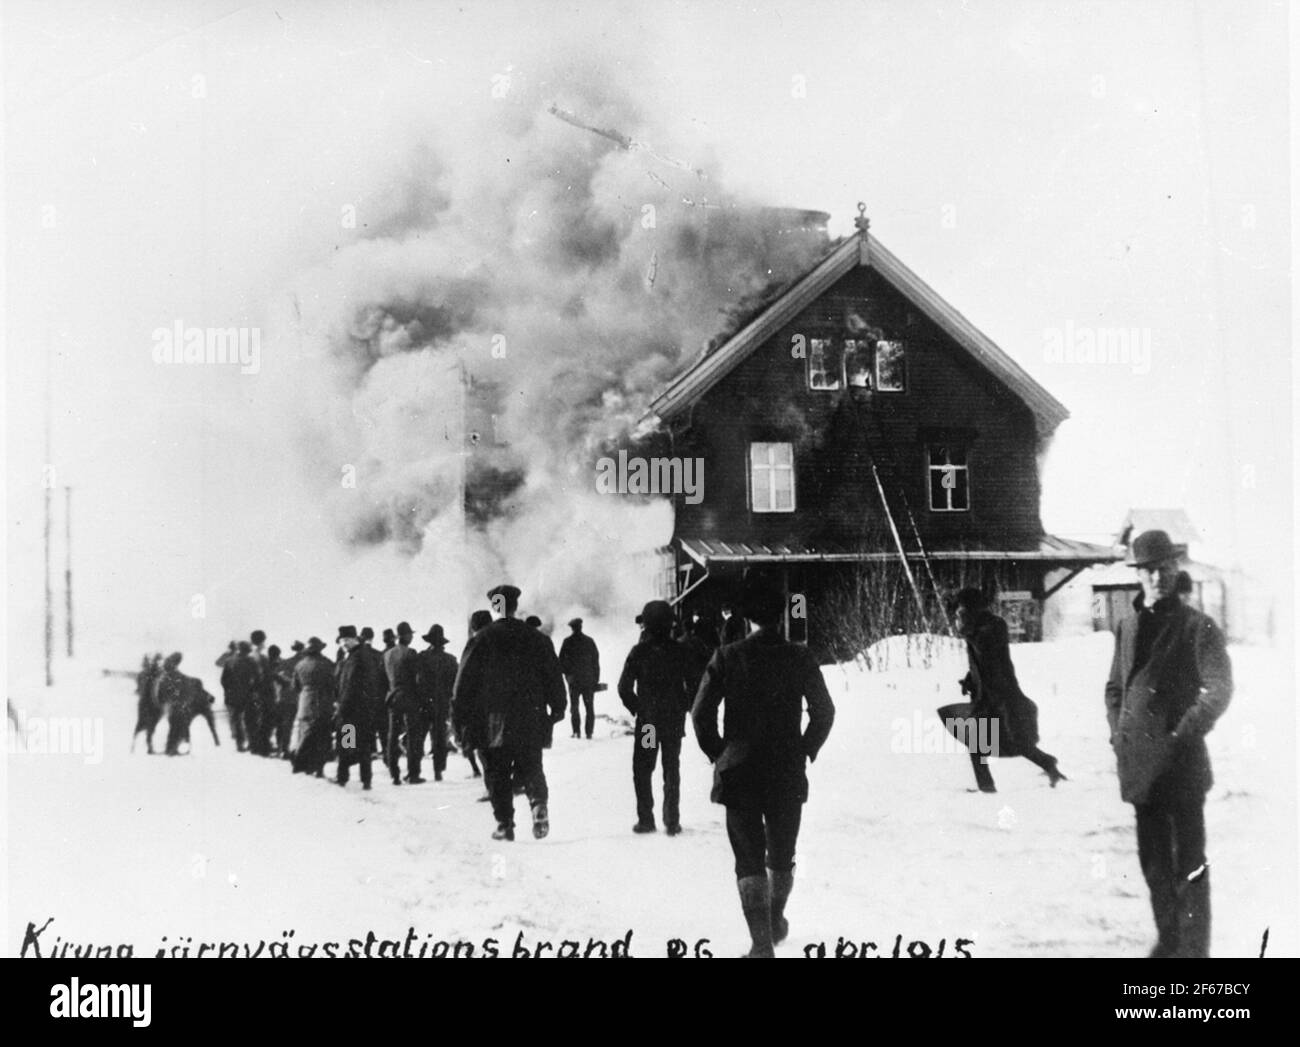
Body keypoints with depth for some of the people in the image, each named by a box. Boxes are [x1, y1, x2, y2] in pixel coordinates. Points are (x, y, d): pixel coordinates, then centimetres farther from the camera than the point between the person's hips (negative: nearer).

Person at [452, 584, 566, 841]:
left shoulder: (481, 640, -2)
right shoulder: (537, 639, 5)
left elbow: (464, 683, -1)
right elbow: (554, 677, 8)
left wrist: (460, 719, 5)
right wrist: (557, 710, 17)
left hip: (493, 723, -2)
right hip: (531, 721, 2)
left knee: (497, 774, 6)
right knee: (531, 767, 10)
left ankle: (504, 824, 0)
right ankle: (539, 802, -17)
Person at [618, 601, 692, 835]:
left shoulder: (639, 652, -9)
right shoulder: (680, 651, -3)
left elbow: (624, 687, -9)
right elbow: (693, 685, -1)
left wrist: (636, 708, 5)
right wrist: (685, 708, 12)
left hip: (646, 720, -2)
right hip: (675, 720, 2)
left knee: (642, 769, 9)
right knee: (672, 769, 11)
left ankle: (646, 819, 4)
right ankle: (672, 821, 7)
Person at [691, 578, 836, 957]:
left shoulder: (727, 657, -6)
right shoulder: (799, 658, -3)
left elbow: (701, 713, -6)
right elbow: (824, 711, 1)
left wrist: (718, 753, 7)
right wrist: (806, 750, 13)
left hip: (739, 771, -1)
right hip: (788, 773, 2)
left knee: (749, 858, 3)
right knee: (782, 854, 20)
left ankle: (761, 940, -5)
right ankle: (776, 922, 38)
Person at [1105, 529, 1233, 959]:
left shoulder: (1197, 627, -5)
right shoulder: (1128, 626, 12)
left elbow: (1219, 690, -10)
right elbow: (1115, 686, 21)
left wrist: (1182, 736, -16)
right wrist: (1118, 733, 7)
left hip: (1182, 763, -5)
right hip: (1140, 764, 6)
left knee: (1188, 864, -2)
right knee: (1153, 861, 13)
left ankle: (1194, 948, 4)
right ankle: (1167, 940, 24)